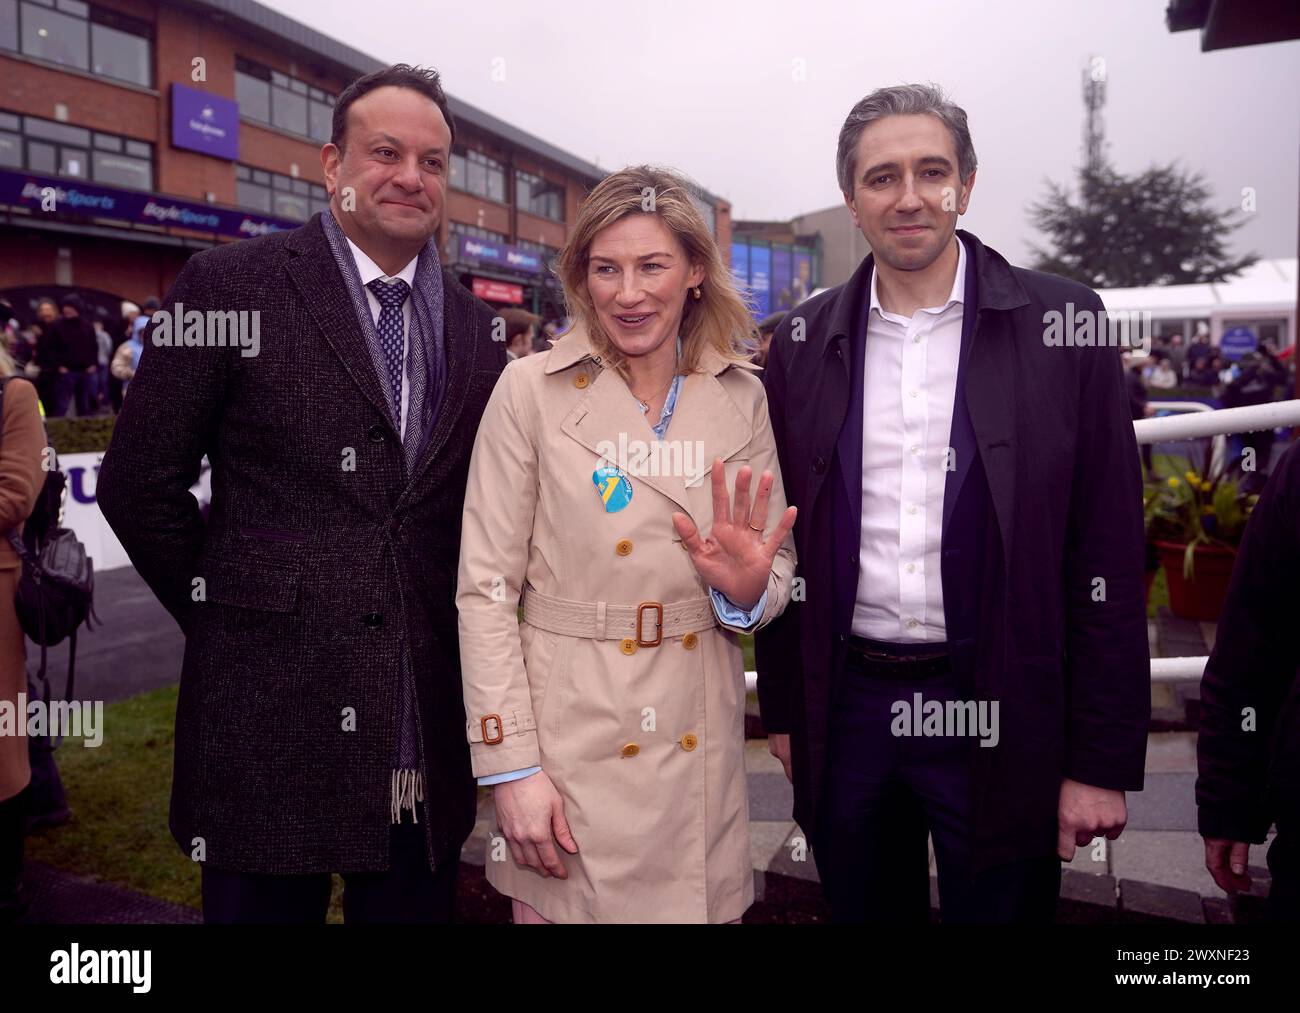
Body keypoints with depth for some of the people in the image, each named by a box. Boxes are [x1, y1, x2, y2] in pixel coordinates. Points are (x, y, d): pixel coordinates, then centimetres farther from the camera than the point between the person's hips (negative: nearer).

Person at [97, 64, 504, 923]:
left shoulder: (474, 326, 8)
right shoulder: (231, 284, -4)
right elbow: (138, 483, -3)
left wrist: (459, 622, 5)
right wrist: (226, 615, 0)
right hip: (272, 731, -3)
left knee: (414, 909, 17)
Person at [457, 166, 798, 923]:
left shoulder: (741, 397, 2)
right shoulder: (531, 390, -7)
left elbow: (779, 566, 8)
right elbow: (486, 587, -7)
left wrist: (748, 588, -16)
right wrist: (510, 767, -11)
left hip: (701, 740, 3)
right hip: (570, 736, -2)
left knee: (701, 903, 17)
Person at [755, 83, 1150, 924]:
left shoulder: (1062, 322, -5)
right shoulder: (804, 343, 2)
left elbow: (1108, 559, -6)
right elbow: (784, 544, 6)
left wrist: (1103, 761, -6)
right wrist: (783, 710, 8)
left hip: (995, 715, -2)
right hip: (843, 709, 3)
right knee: (856, 907, 19)